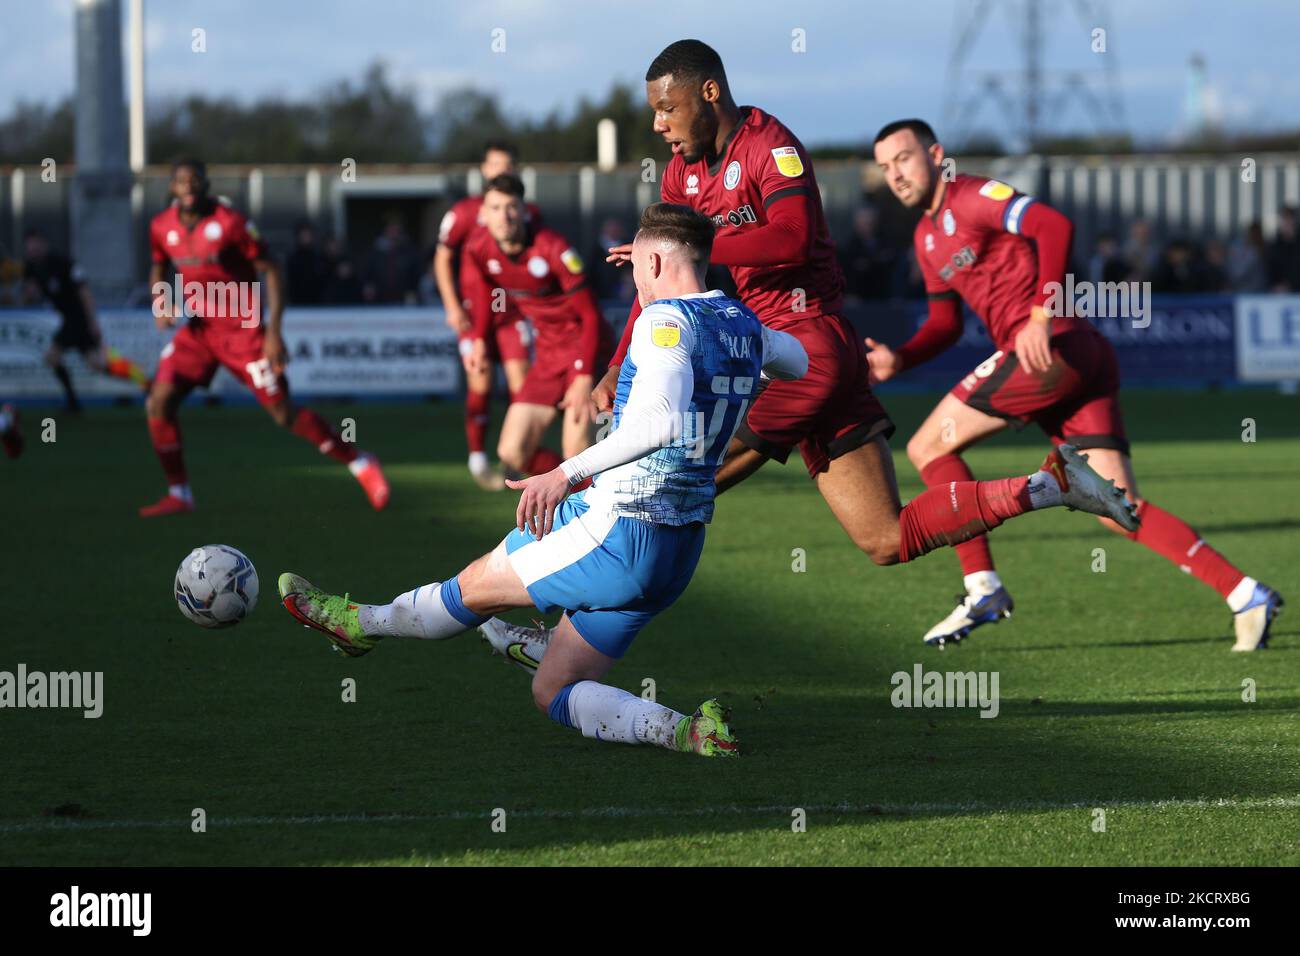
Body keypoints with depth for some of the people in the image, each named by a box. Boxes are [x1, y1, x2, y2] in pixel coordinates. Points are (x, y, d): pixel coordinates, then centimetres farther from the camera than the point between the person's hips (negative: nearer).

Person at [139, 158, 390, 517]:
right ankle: (178, 494, 3)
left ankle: (360, 464, 12)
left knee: (283, 412, -4)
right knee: (159, 402, -9)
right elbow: (158, 268, 19)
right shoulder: (162, 227, -1)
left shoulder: (230, 222, -17)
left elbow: (269, 271, -11)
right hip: (198, 328, 5)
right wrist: (159, 302, -3)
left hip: (242, 329, -5)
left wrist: (273, 332, -16)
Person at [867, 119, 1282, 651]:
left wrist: (1042, 316, -26)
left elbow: (1053, 225, -18)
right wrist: (897, 360, 11)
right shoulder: (928, 238, 25)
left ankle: (982, 589, -2)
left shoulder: (970, 197, -4)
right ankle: (1245, 597, -6)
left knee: (927, 448, -2)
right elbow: (945, 324, 29)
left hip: (1054, 348, -9)